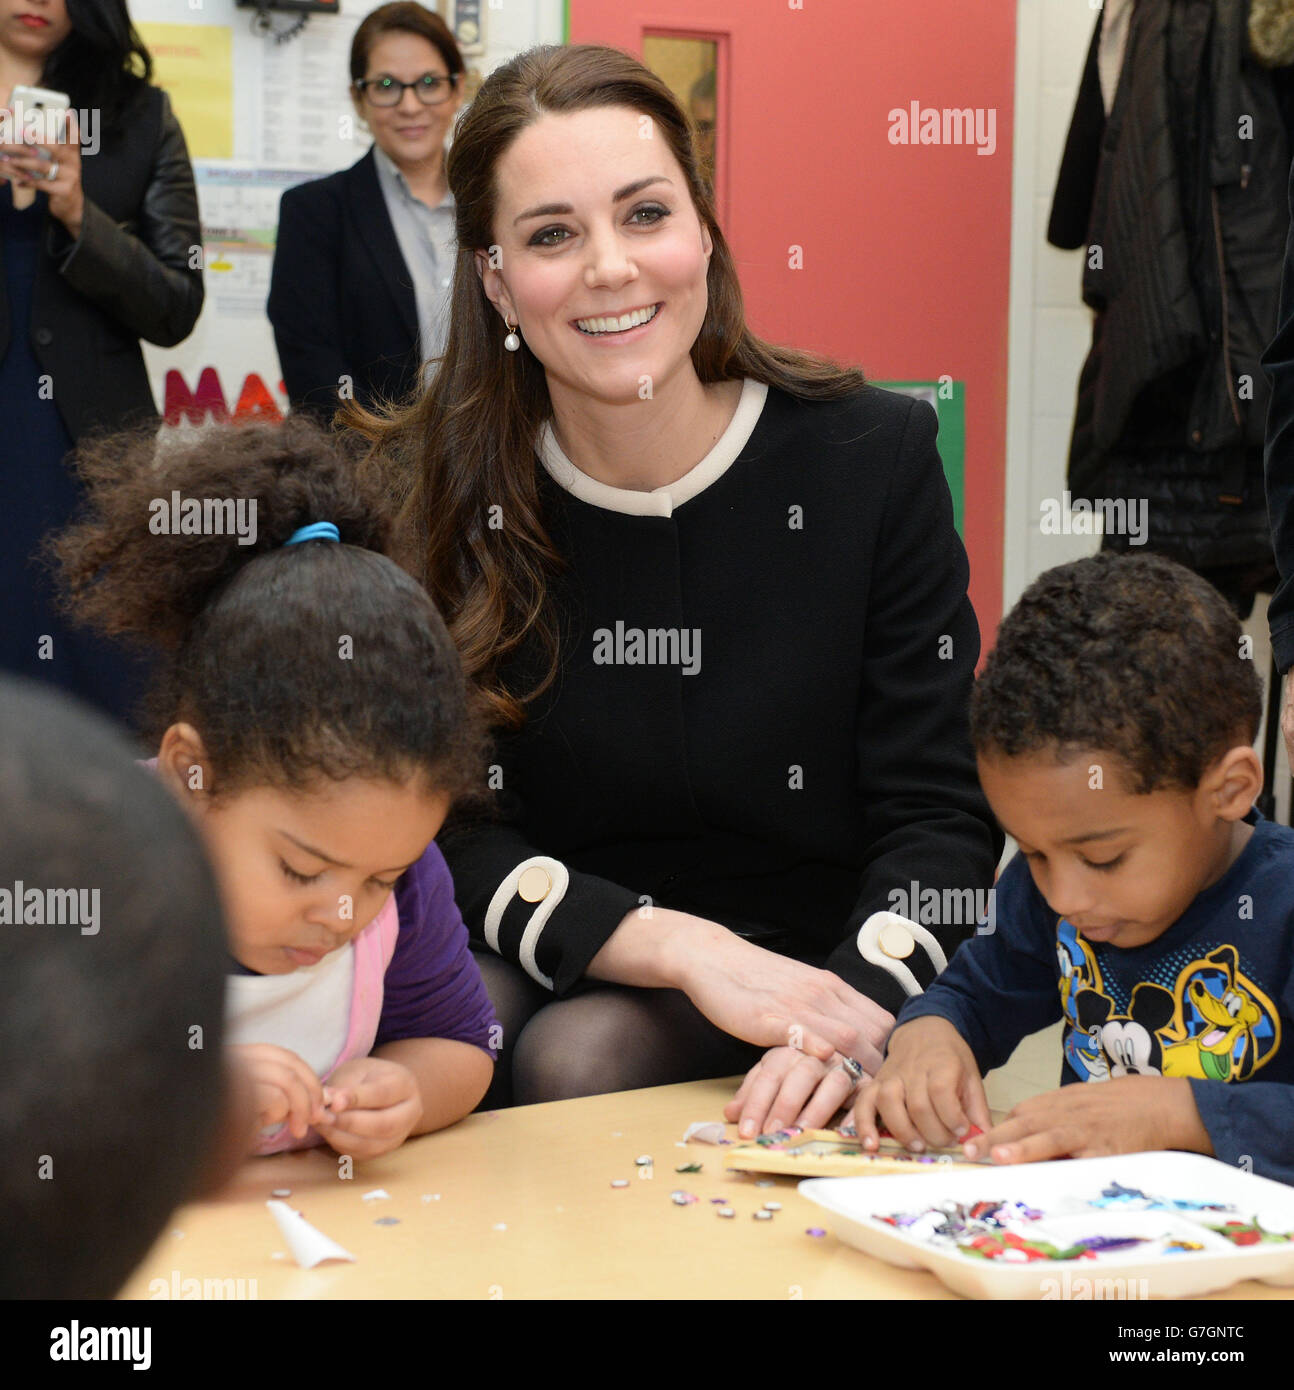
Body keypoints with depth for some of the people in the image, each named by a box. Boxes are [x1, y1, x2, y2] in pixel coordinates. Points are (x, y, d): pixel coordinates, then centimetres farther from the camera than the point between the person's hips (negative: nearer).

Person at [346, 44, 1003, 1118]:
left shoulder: (873, 458, -7)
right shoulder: (423, 495, -6)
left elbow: (937, 812, -8)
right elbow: (438, 833, -9)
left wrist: (856, 1009, -28)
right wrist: (681, 947, -24)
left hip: (805, 970, -1)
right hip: (536, 963, 1)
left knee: (582, 1057, -29)